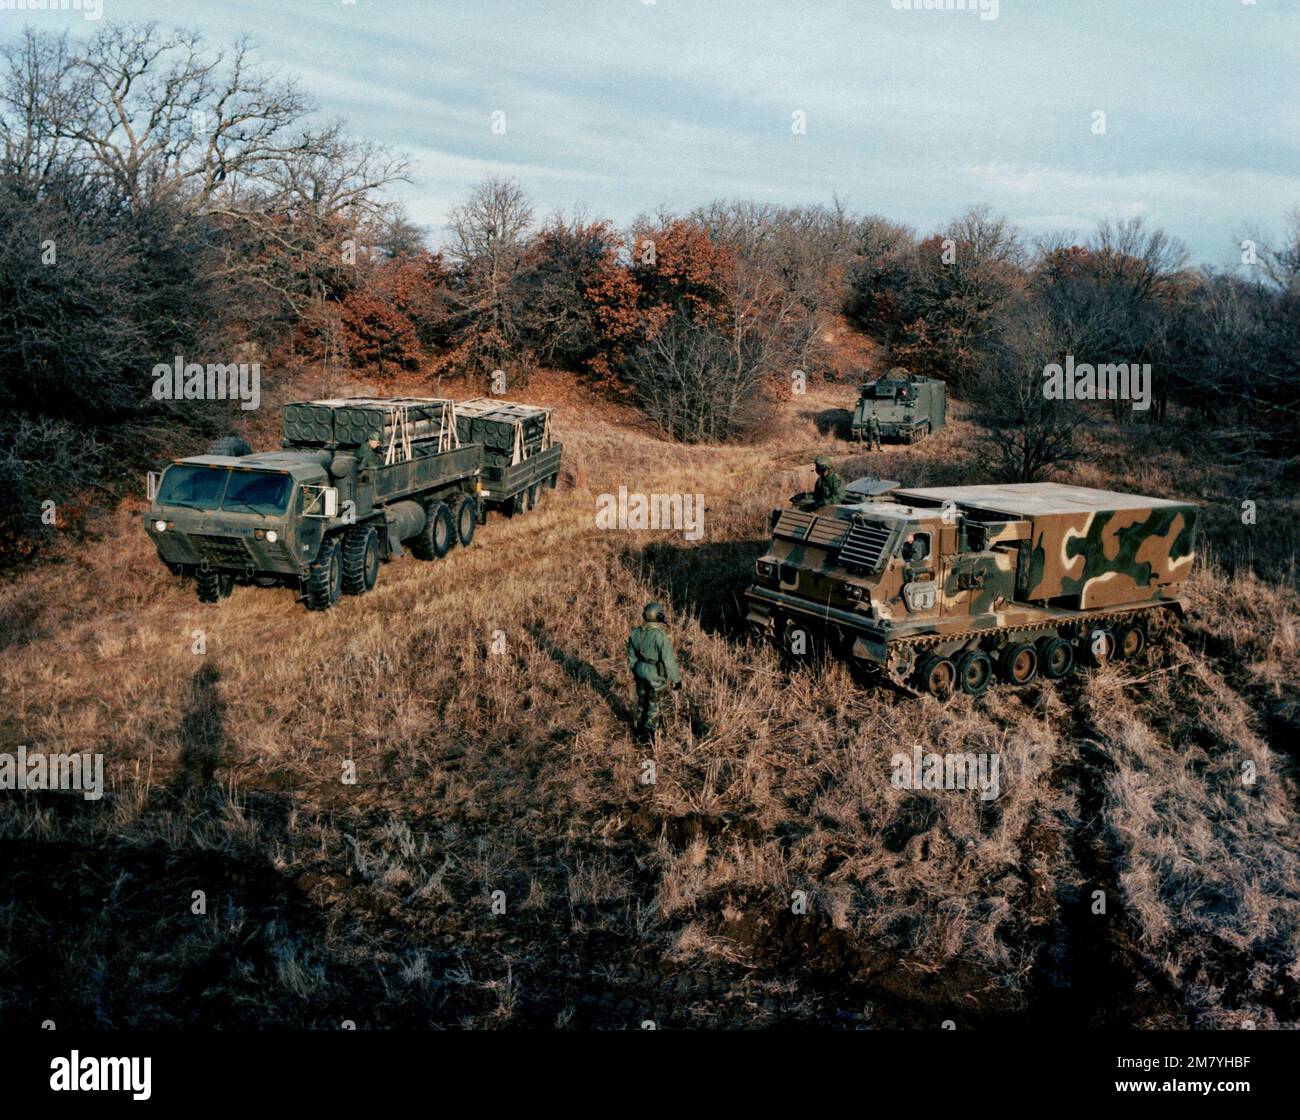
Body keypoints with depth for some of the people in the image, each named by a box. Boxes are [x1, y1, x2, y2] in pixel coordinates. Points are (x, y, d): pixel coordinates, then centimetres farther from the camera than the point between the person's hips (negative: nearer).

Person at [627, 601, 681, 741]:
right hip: (656, 675, -5)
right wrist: (676, 679, -12)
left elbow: (631, 656, 2)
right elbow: (669, 661, -24)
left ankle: (640, 731, 38)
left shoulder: (636, 633, -9)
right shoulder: (661, 636, -29)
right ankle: (648, 734, 24)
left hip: (641, 672, 5)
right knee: (654, 705, 13)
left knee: (642, 701, 23)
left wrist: (634, 672, 18)